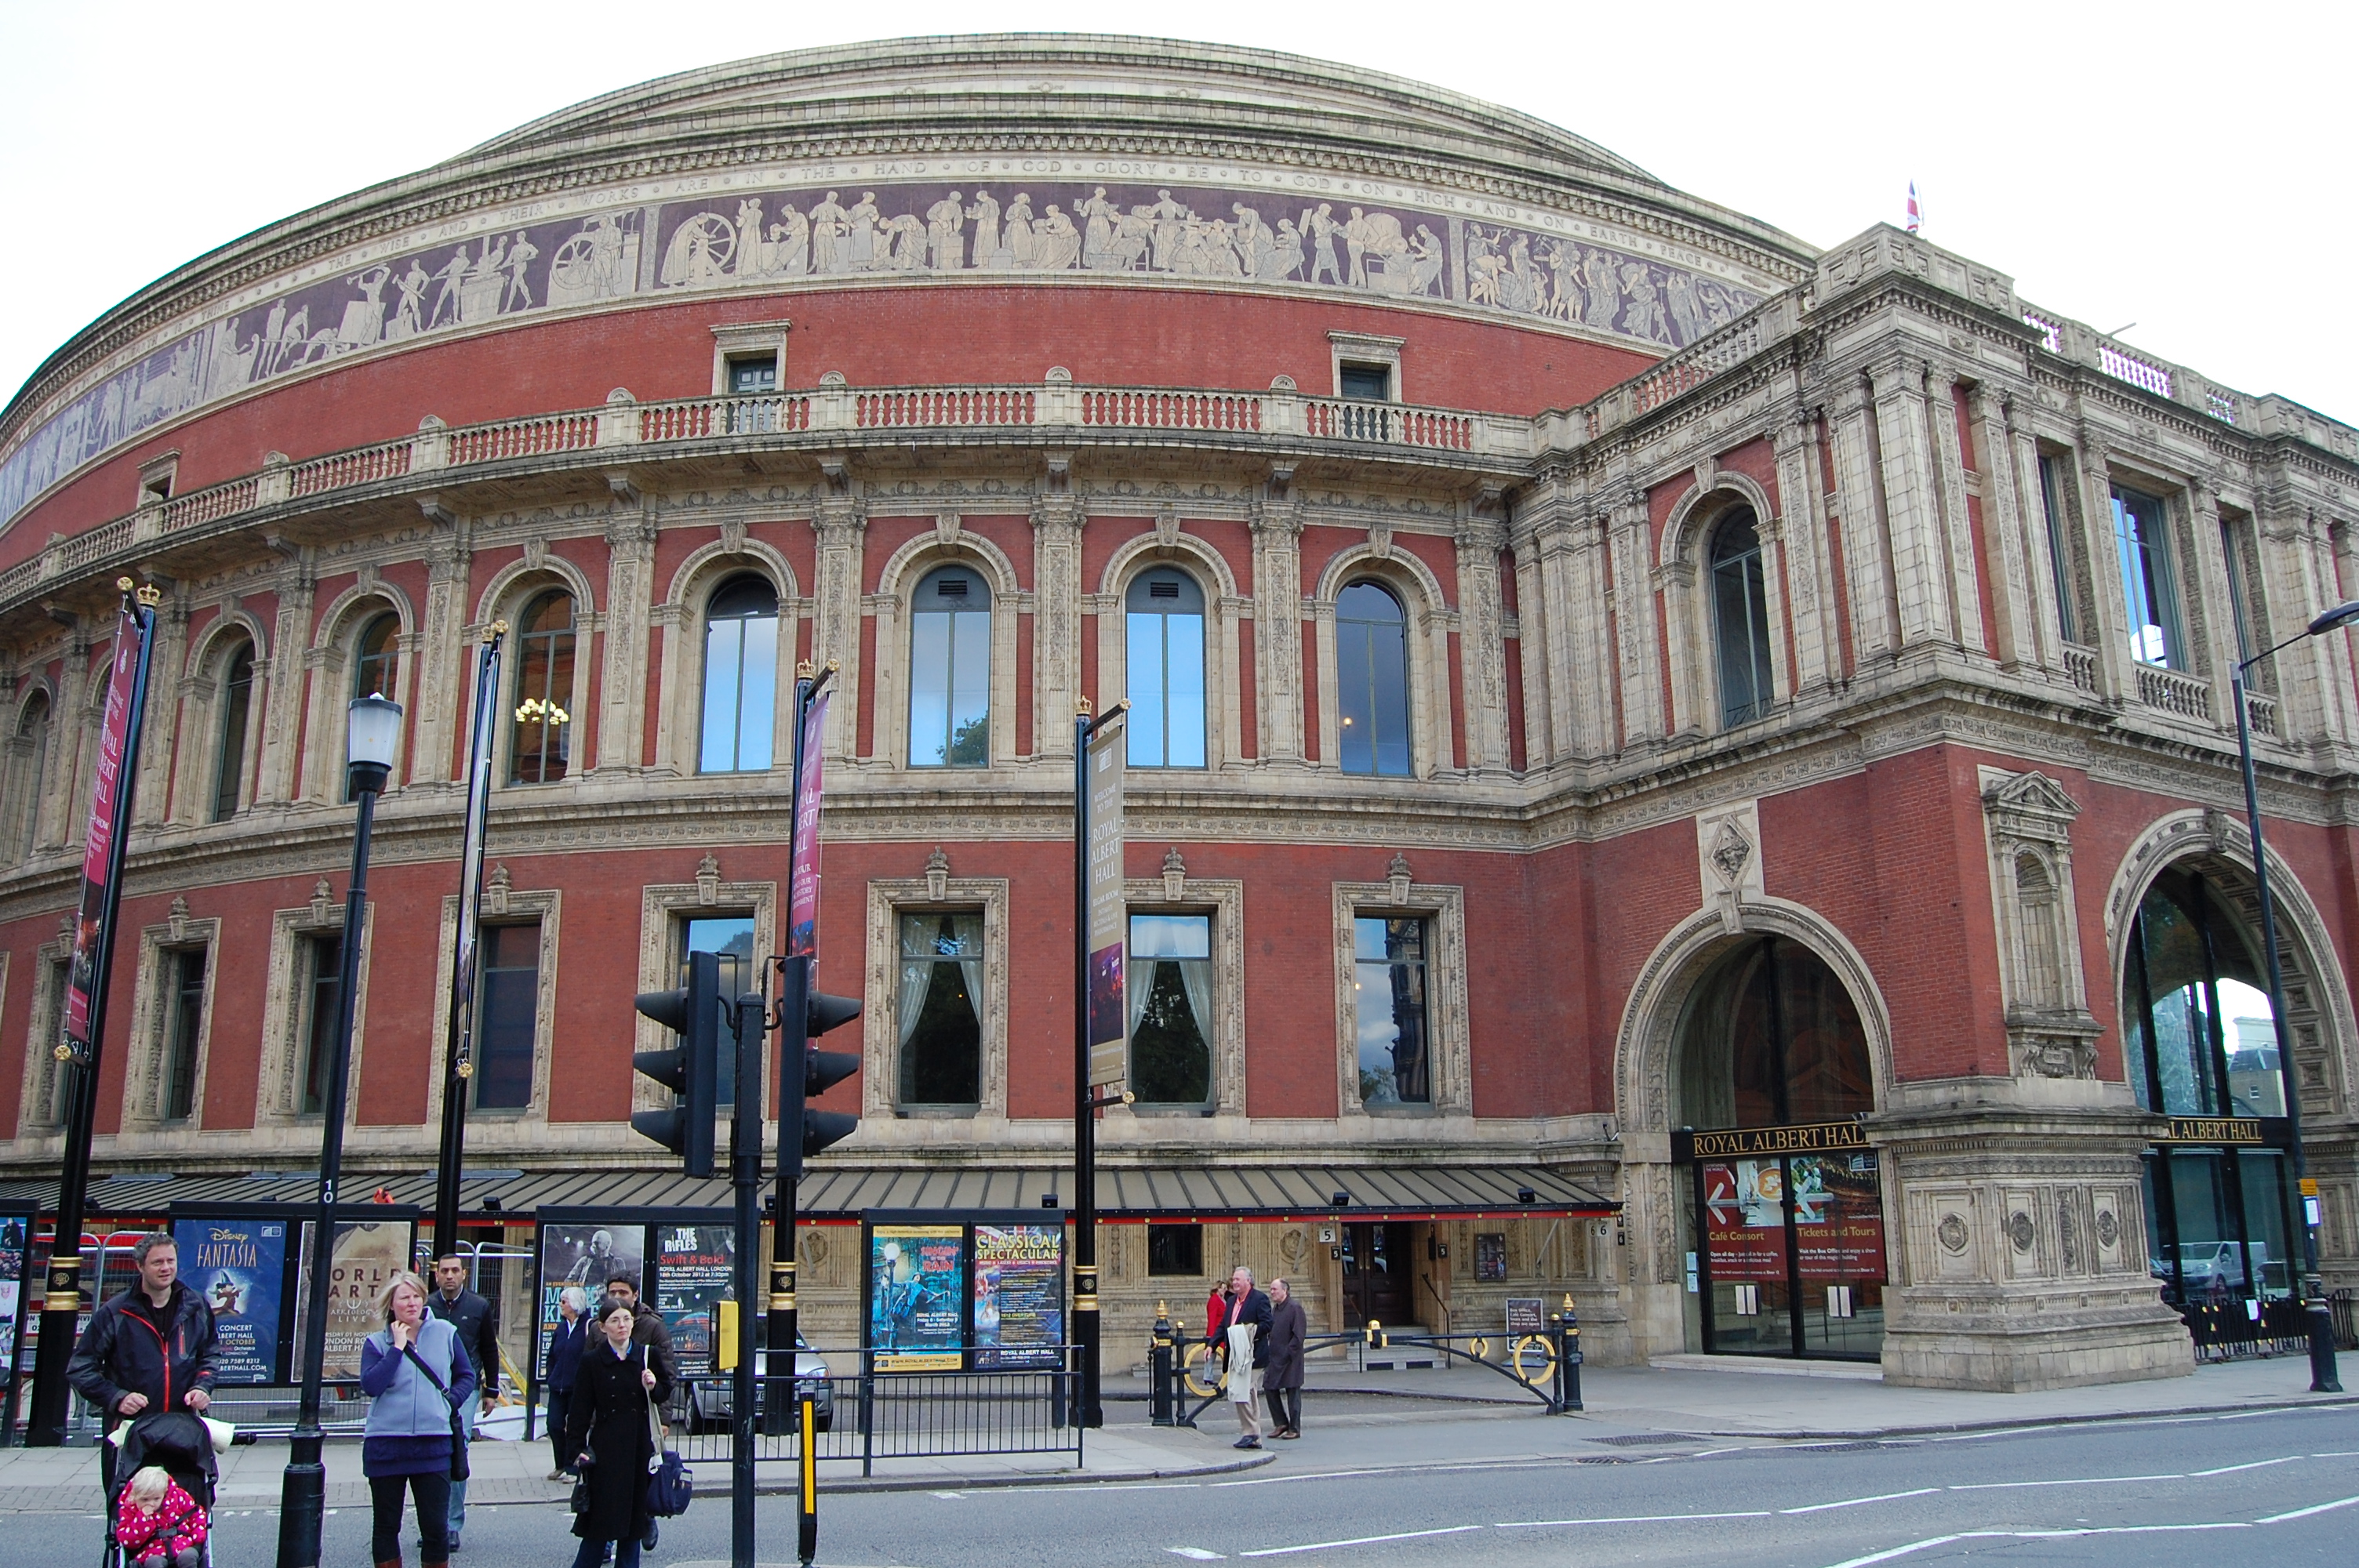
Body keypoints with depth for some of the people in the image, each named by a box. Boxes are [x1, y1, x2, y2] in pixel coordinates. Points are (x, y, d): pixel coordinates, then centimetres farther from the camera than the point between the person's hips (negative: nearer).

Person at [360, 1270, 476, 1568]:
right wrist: (398, 1347, -12)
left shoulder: (445, 1332, 5)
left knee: (436, 1526, 2)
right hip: (385, 1445, 0)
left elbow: (467, 1376, 12)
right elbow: (370, 1385, -14)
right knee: (386, 1526, 10)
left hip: (433, 1445, 0)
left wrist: (450, 1402, -4)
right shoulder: (377, 1343, 2)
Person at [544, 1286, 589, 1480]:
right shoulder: (562, 1327, 11)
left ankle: (571, 1468, 11)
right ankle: (561, 1466, 22)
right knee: (554, 1425, 6)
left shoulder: (589, 1326, -11)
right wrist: (549, 1377, 8)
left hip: (578, 1388, -7)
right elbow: (552, 1356, 18)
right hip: (557, 1387, 7)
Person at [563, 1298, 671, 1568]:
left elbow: (666, 1392, 12)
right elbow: (580, 1409, -3)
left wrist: (653, 1387, -9)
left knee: (635, 1513, 7)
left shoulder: (647, 1355, 3)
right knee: (602, 1513, -2)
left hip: (639, 1445, 2)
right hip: (605, 1446, -2)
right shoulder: (592, 1360, -3)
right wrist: (578, 1447, -9)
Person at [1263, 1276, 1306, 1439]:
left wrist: (1289, 1352, -18)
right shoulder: (1274, 1308, 14)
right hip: (1275, 1358, 8)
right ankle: (1281, 1423, 19)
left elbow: (1299, 1334, -16)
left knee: (1292, 1392, 0)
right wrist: (1269, 1353, 10)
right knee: (1269, 1388, 6)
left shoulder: (1295, 1307, -12)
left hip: (1290, 1359, -8)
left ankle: (1294, 1429, 8)